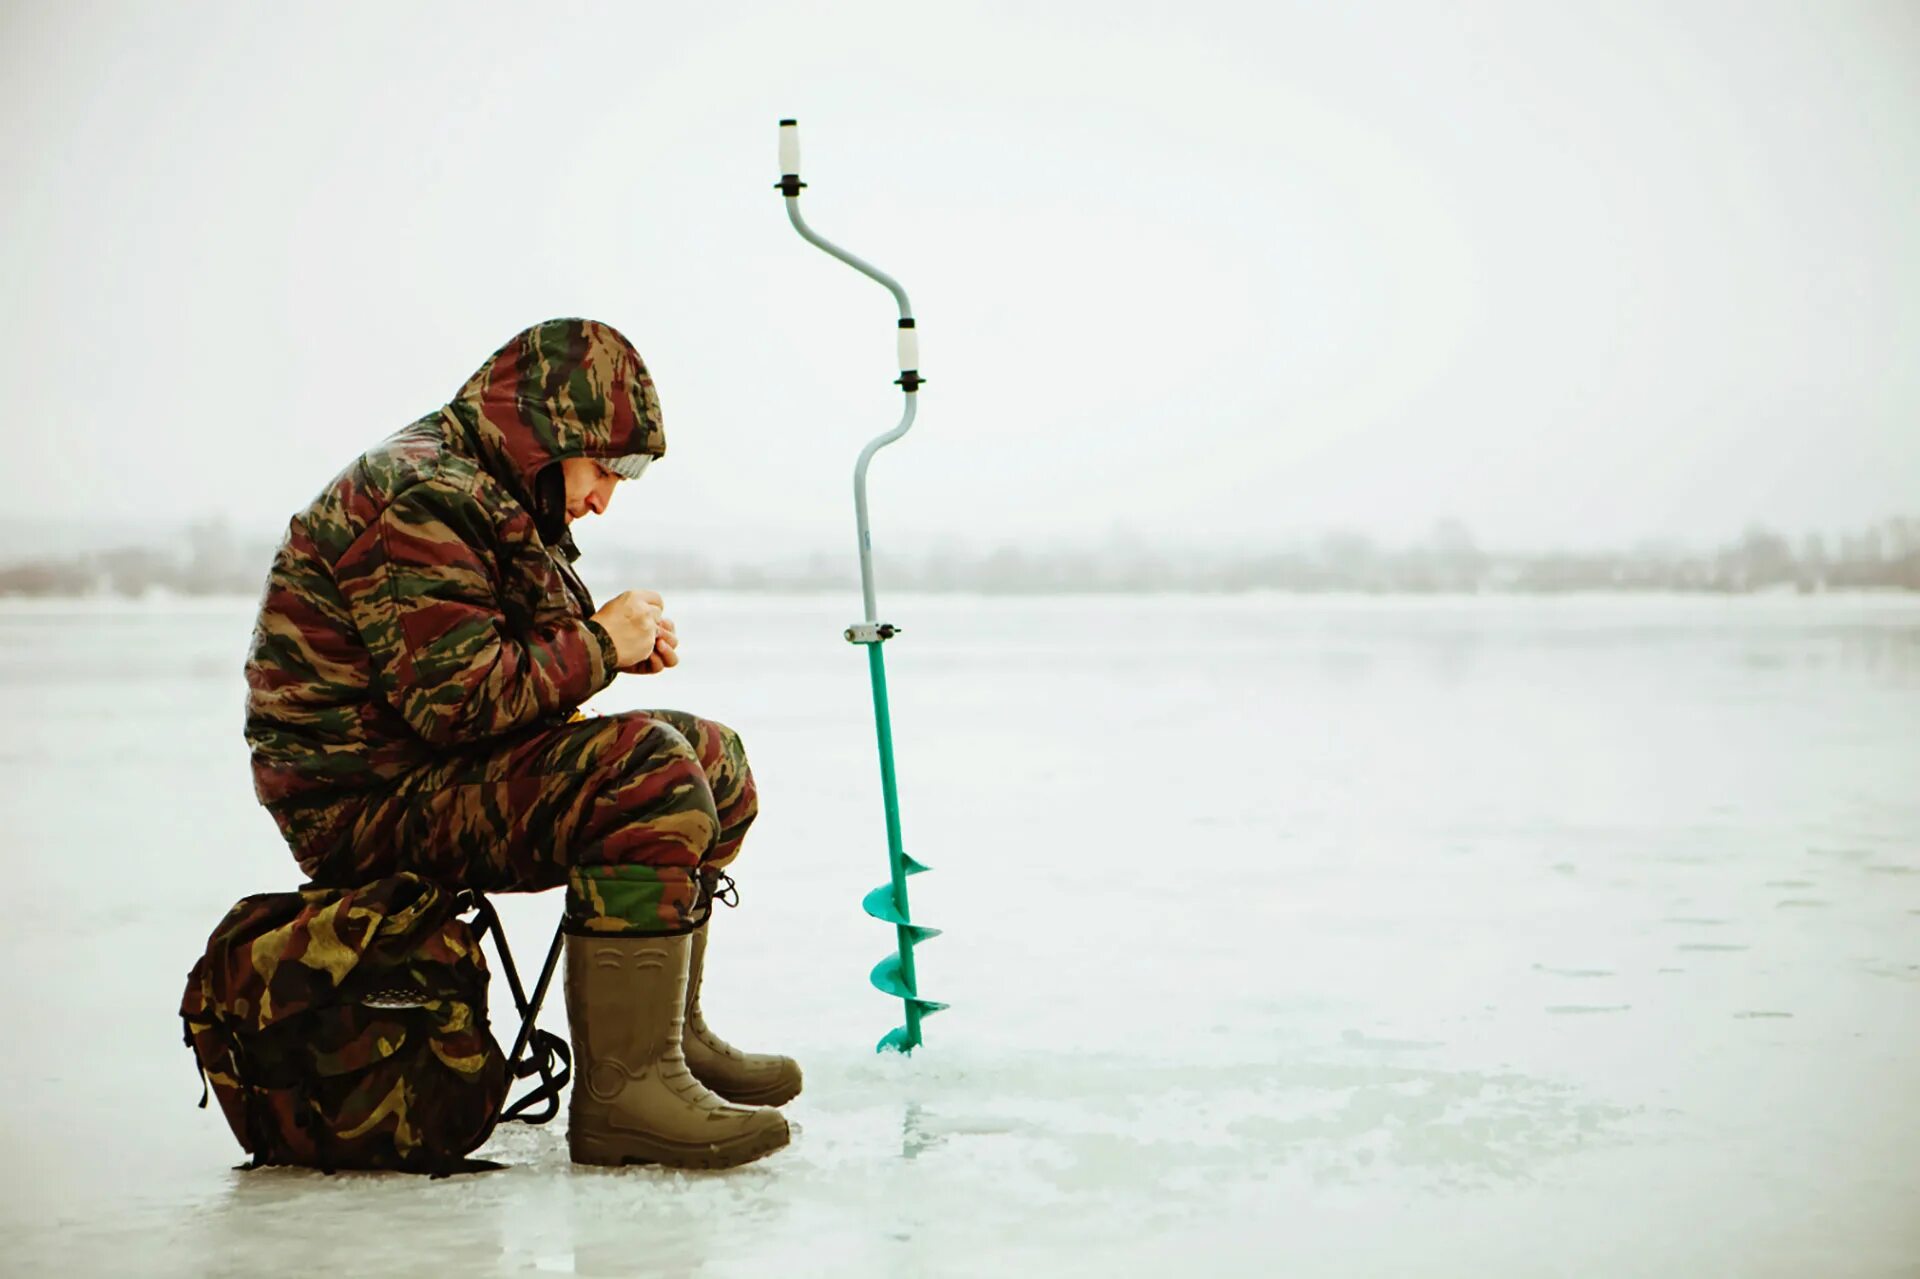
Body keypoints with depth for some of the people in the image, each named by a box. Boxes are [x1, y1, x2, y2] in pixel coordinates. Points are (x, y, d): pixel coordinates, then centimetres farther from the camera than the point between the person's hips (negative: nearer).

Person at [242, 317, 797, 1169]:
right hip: (372, 803, -11)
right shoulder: (419, 501, -18)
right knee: (650, 775, -29)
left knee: (711, 759, 13)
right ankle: (619, 1090, -30)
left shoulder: (494, 498, 17)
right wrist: (599, 644, -14)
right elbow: (460, 699, -27)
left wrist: (620, 643, 5)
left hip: (443, 772, 11)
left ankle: (669, 1036, 17)